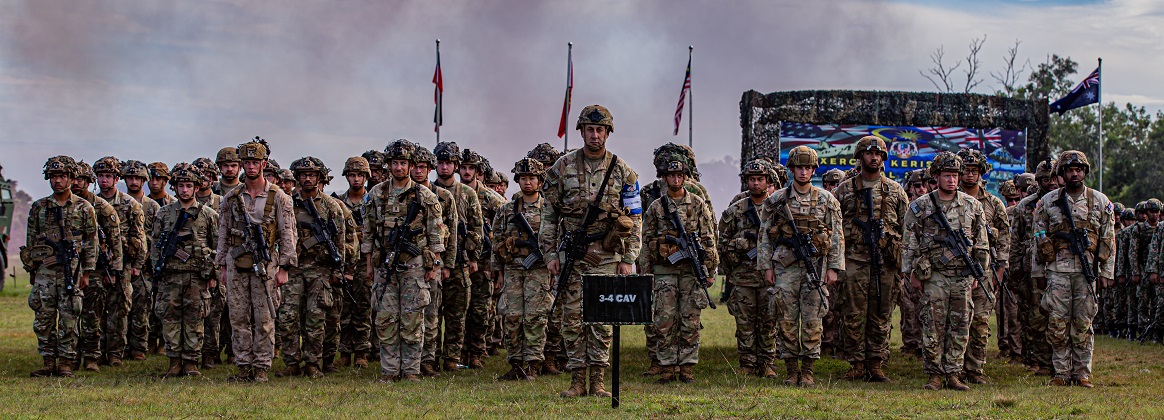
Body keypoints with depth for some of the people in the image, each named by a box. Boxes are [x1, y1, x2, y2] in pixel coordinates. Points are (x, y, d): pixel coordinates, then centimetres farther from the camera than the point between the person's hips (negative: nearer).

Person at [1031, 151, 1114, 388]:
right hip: (1057, 270, 0)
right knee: (1058, 323, -2)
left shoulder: (1100, 201, 8)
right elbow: (1039, 239, 9)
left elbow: (1108, 240, 8)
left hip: (1087, 270, 0)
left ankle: (1082, 373, 8)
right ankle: (1062, 373, 5)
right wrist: (1038, 272, 6)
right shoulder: (1048, 202, 6)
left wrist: (1107, 272, 3)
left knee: (1083, 323, 2)